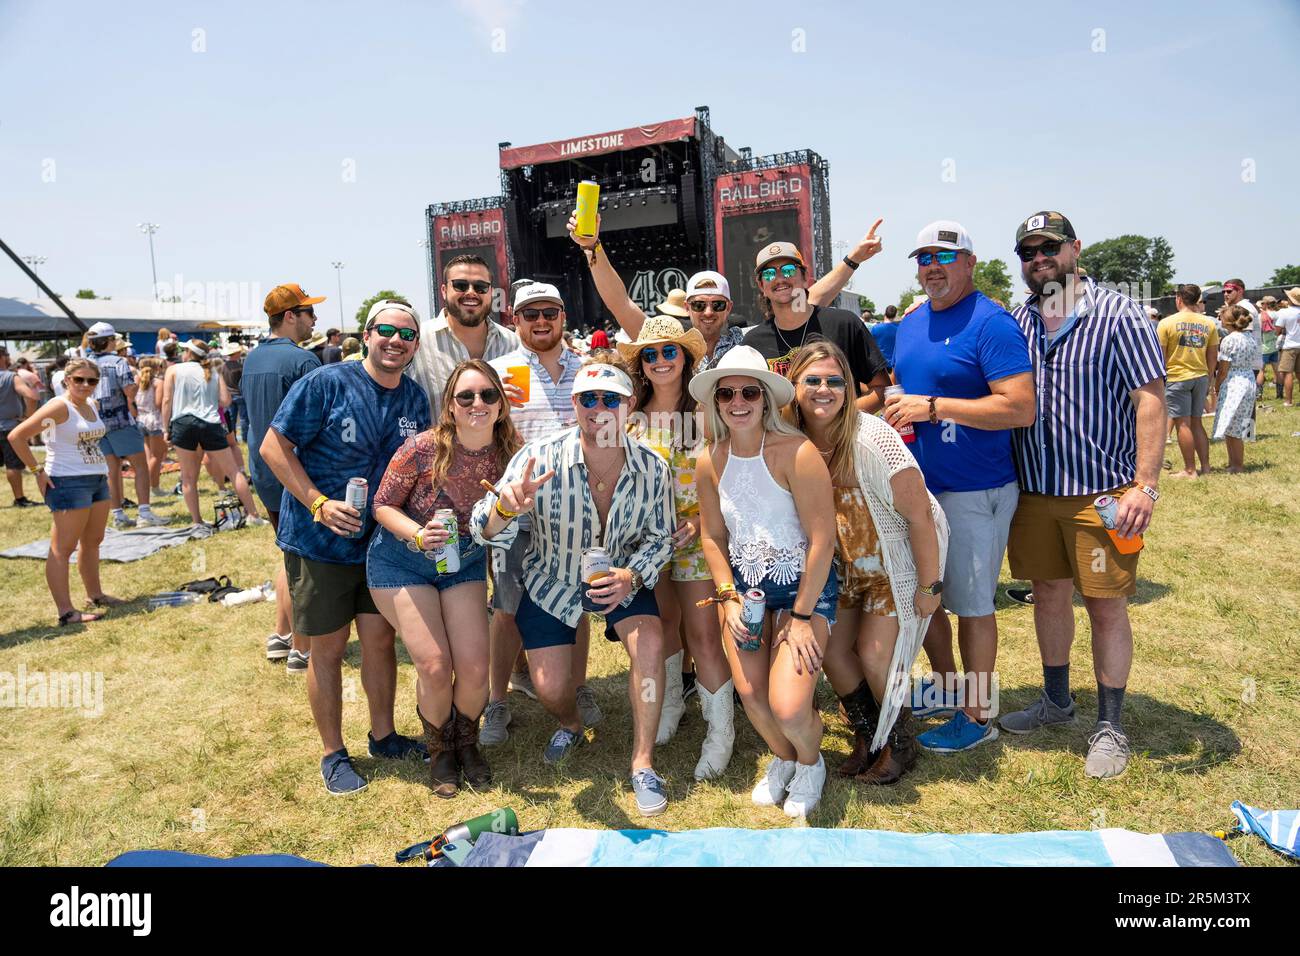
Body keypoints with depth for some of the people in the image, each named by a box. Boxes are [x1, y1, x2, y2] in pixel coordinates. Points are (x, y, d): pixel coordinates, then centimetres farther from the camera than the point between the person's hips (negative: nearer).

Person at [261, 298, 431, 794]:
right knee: (328, 646, 6)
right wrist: (319, 504, -22)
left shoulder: (415, 398, 2)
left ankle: (383, 736, 31)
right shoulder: (326, 383, -15)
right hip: (320, 540, -4)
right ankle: (333, 753, 23)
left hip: (382, 540, 5)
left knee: (380, 637, 12)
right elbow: (274, 447, -13)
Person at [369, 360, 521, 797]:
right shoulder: (423, 448, -25)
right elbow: (383, 505, -12)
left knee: (474, 669, -4)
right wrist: (419, 535, -29)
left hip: (465, 563, 3)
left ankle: (466, 742, 29)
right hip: (402, 563, -3)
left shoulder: (510, 452, -16)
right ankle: (440, 749, 23)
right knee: (434, 667, -9)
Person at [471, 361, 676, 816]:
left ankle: (643, 763, -5)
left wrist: (631, 576, -27)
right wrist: (507, 505, -56)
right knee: (550, 688, -3)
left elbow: (660, 536, -7)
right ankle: (571, 725, 37)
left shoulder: (652, 467, -21)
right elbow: (485, 532, -32)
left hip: (621, 576, 1)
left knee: (649, 641, -24)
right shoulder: (539, 458, -28)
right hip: (553, 579, 0)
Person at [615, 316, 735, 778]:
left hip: (697, 534, -3)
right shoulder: (630, 416, 2)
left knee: (703, 633, -6)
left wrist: (700, 520, -18)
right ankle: (671, 702, 37)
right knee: (663, 621, 15)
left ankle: (721, 733, 5)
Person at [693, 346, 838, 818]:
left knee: (789, 708, -15)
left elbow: (823, 540, -19)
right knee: (750, 694, -4)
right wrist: (728, 599, -2)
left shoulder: (797, 452, -21)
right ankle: (782, 759, 32)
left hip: (805, 587, -4)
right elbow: (713, 536, 8)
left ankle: (811, 763, 23)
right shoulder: (709, 463, -4)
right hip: (745, 586, 5)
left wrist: (802, 617, -16)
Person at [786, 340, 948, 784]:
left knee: (874, 655, -7)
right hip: (845, 562, 5)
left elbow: (920, 516, -23)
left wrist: (929, 586, -18)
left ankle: (900, 744, 21)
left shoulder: (872, 438, -29)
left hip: (899, 559, -5)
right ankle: (867, 735, 29)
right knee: (831, 651, 2)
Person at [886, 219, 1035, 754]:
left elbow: (1021, 410, -23)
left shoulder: (991, 323, -14)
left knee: (970, 603, 4)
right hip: (917, 484, 8)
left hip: (973, 492, -8)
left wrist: (934, 407, -24)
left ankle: (977, 715, 21)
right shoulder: (911, 325, 11)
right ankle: (947, 687, 38)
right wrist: (897, 409, 4)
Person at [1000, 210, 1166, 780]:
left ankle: (1110, 726, 19)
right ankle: (1055, 701, 33)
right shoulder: (1016, 322, 7)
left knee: (1106, 606, 3)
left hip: (1101, 493, -4)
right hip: (1033, 491, 5)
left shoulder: (1118, 316, -6)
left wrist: (1144, 486, -17)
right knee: (1048, 594, 15)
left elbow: (1150, 401, -10)